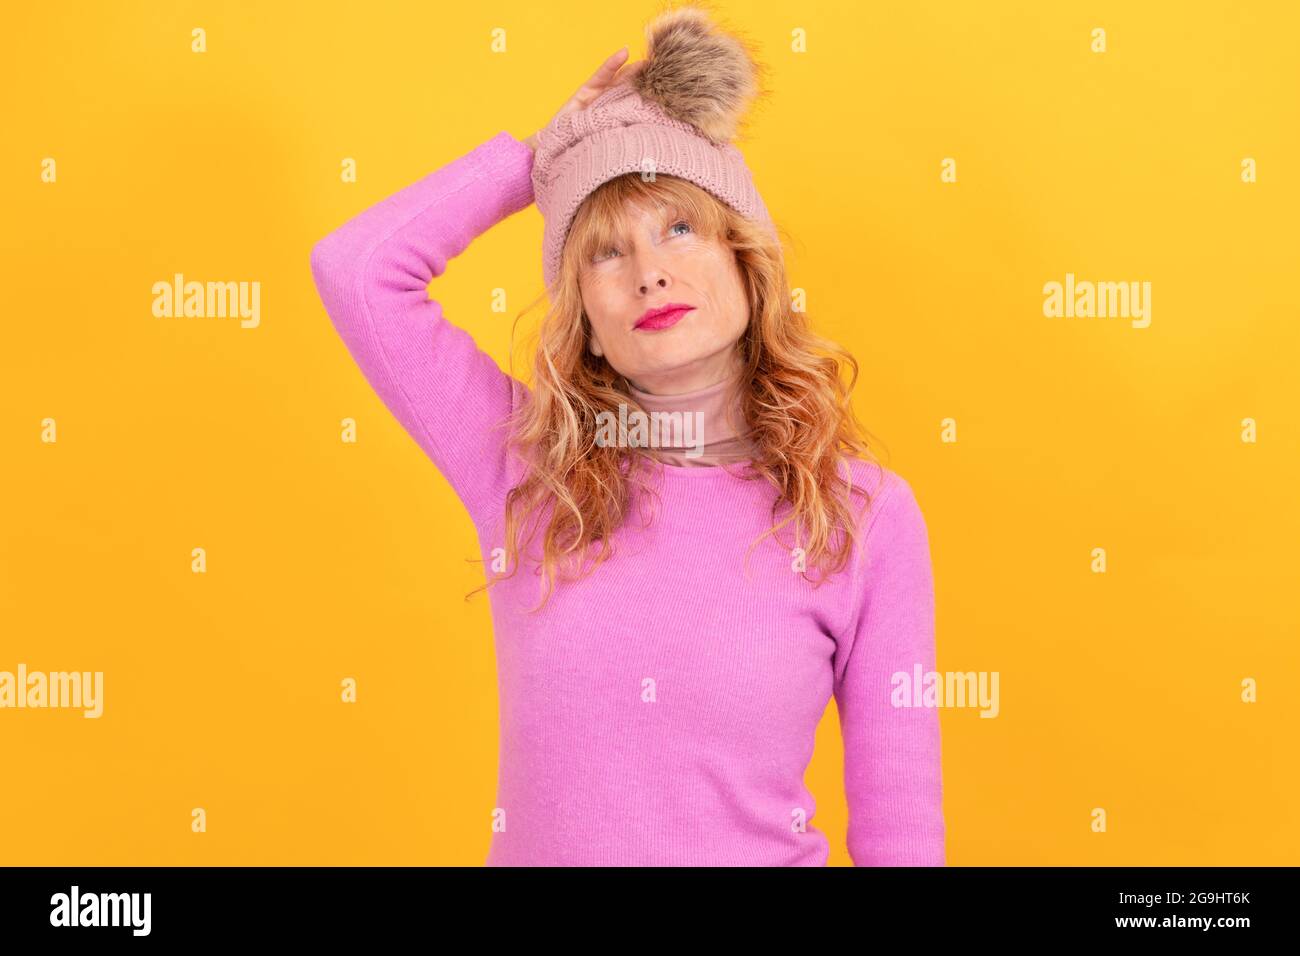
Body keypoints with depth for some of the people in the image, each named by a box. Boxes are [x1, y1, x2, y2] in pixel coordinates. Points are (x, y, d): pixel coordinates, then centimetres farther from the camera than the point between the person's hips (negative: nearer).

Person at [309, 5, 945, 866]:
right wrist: (548, 150, -8)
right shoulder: (528, 469, -7)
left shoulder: (866, 515, -12)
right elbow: (356, 270, -13)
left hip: (765, 847, -1)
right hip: (534, 846, 2)